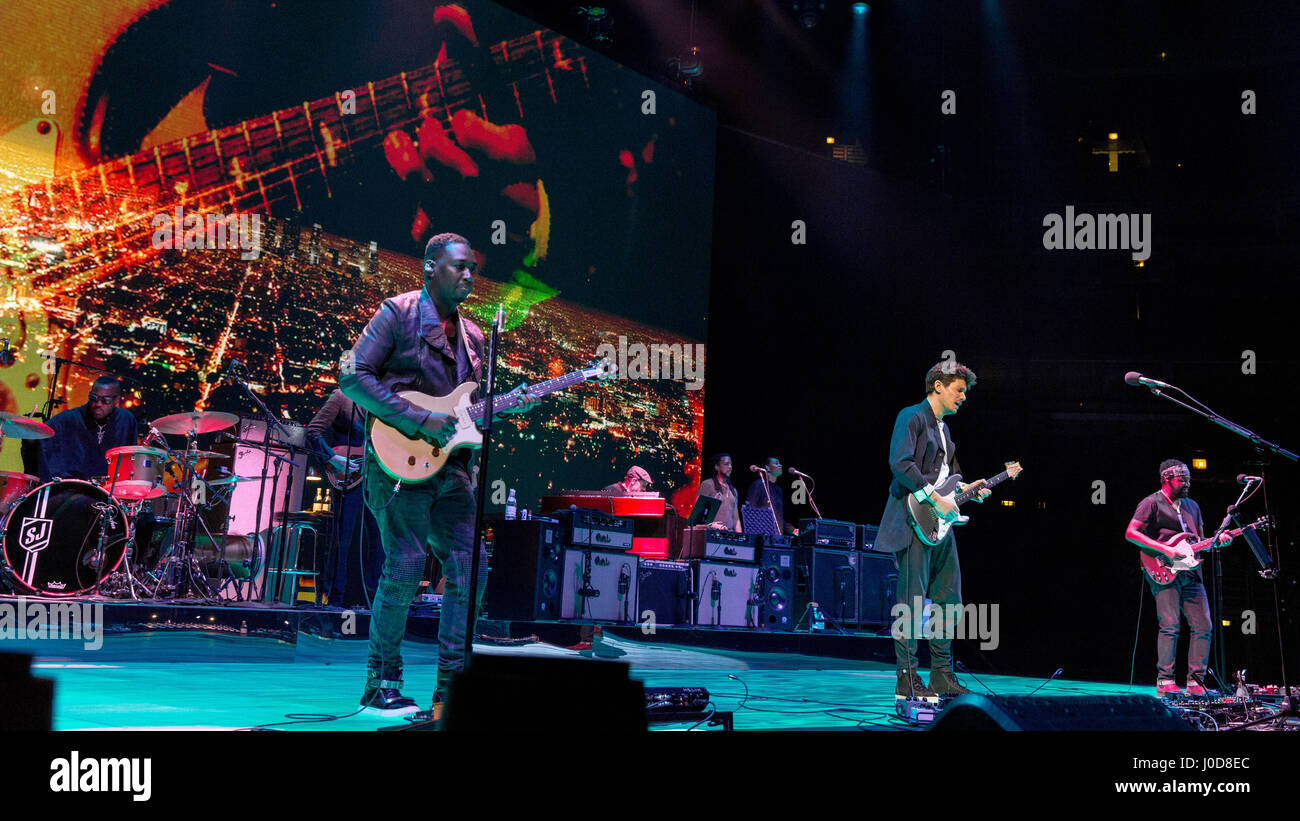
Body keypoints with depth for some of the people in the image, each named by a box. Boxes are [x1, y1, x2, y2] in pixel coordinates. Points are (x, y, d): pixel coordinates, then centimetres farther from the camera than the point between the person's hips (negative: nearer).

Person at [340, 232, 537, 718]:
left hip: (450, 468, 7)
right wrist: (418, 421, -17)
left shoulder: (471, 336, 19)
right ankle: (381, 687, 3)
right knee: (405, 568, -12)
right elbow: (352, 376, -10)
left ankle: (451, 686, 11)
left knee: (470, 569, 1)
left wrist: (511, 406, 1)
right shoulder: (399, 313, -2)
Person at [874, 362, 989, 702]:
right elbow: (900, 463, -21)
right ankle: (907, 681, -3)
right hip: (914, 519, -9)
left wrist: (969, 491, 10)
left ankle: (942, 676, 18)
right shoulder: (912, 417, -8)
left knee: (949, 599, 9)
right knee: (912, 601, -7)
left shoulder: (942, 427, 21)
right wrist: (936, 500, -21)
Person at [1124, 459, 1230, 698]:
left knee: (1203, 626, -1)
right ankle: (1165, 683, -11)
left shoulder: (1192, 506, 21)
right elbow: (1130, 533, -10)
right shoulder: (1152, 503, -1)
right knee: (1170, 626, -14)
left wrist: (1216, 541, 4)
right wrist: (1165, 550, -16)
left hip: (1190, 573, 7)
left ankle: (1195, 683, 4)